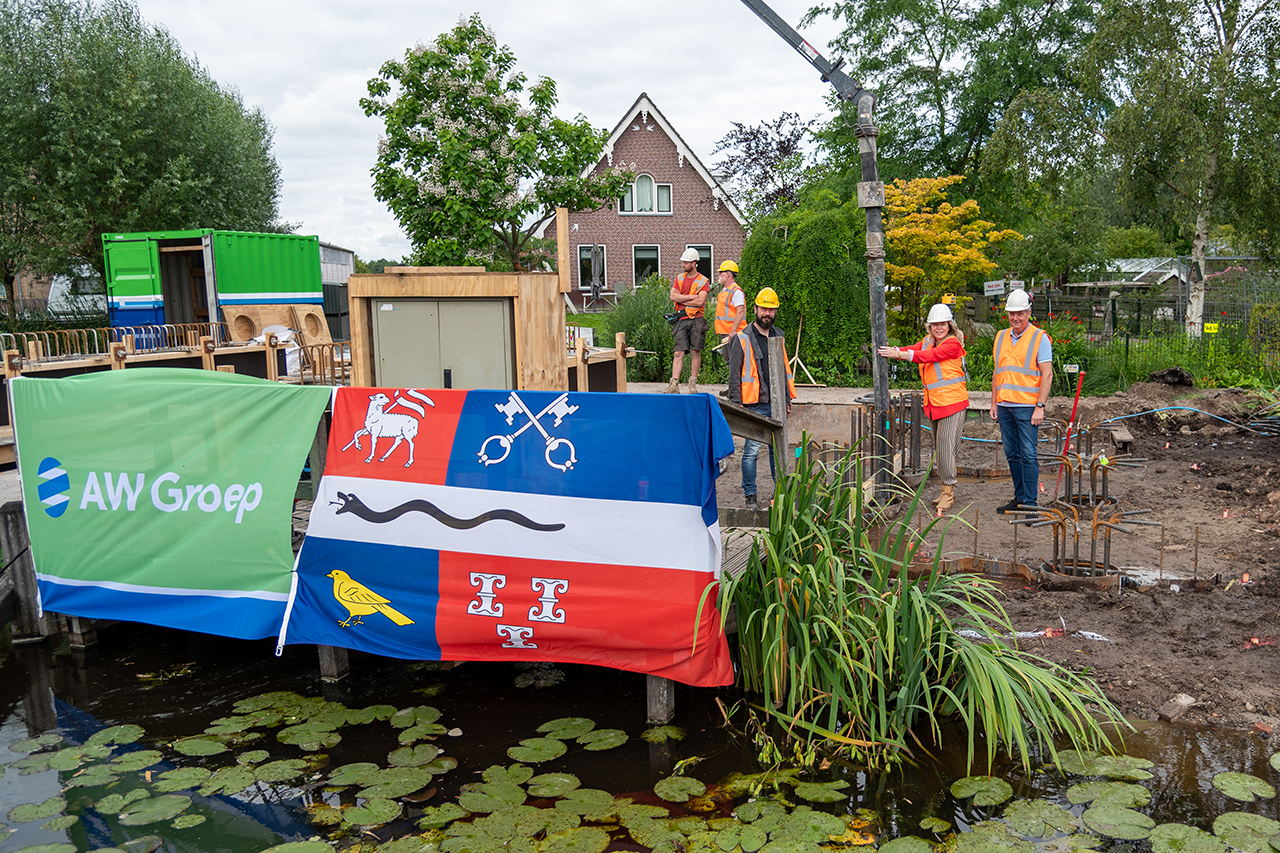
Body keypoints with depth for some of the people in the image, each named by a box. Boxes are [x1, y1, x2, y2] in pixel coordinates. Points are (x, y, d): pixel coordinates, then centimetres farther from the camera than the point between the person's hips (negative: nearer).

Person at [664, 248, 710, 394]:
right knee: (679, 353, -4)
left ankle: (693, 383, 9)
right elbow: (673, 296, 0)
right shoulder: (679, 279, 13)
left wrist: (682, 300, -5)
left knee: (696, 352, 1)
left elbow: (700, 302, -11)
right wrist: (691, 297, -8)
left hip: (697, 320, -3)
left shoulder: (703, 281, 0)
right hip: (682, 320, 3)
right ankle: (674, 384, -8)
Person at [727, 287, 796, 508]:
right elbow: (734, 374, -3)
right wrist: (737, 404, -9)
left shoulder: (778, 337, 15)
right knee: (752, 450, -5)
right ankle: (750, 495, 3)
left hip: (776, 404, 5)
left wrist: (787, 399, 17)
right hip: (754, 405, -5)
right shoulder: (743, 338, -2)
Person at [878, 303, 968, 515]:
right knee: (939, 448, 13)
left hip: (952, 402, -8)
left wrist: (899, 354, -30)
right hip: (934, 403, 8)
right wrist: (896, 351, -24)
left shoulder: (953, 344, -10)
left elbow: (929, 356, -21)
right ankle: (947, 491, 23)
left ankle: (948, 493, -2)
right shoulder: (928, 341, 13)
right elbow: (914, 350, -2)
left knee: (946, 446, -10)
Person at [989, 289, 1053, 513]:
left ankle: (1030, 503, -2)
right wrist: (994, 404, 14)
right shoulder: (1001, 337, 14)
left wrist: (1040, 406, -14)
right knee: (1012, 454, 10)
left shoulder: (1039, 338, -3)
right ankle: (1019, 498, 19)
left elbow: (1047, 374, -7)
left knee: (1028, 456, -6)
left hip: (1027, 407, -6)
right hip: (1004, 406, 6)